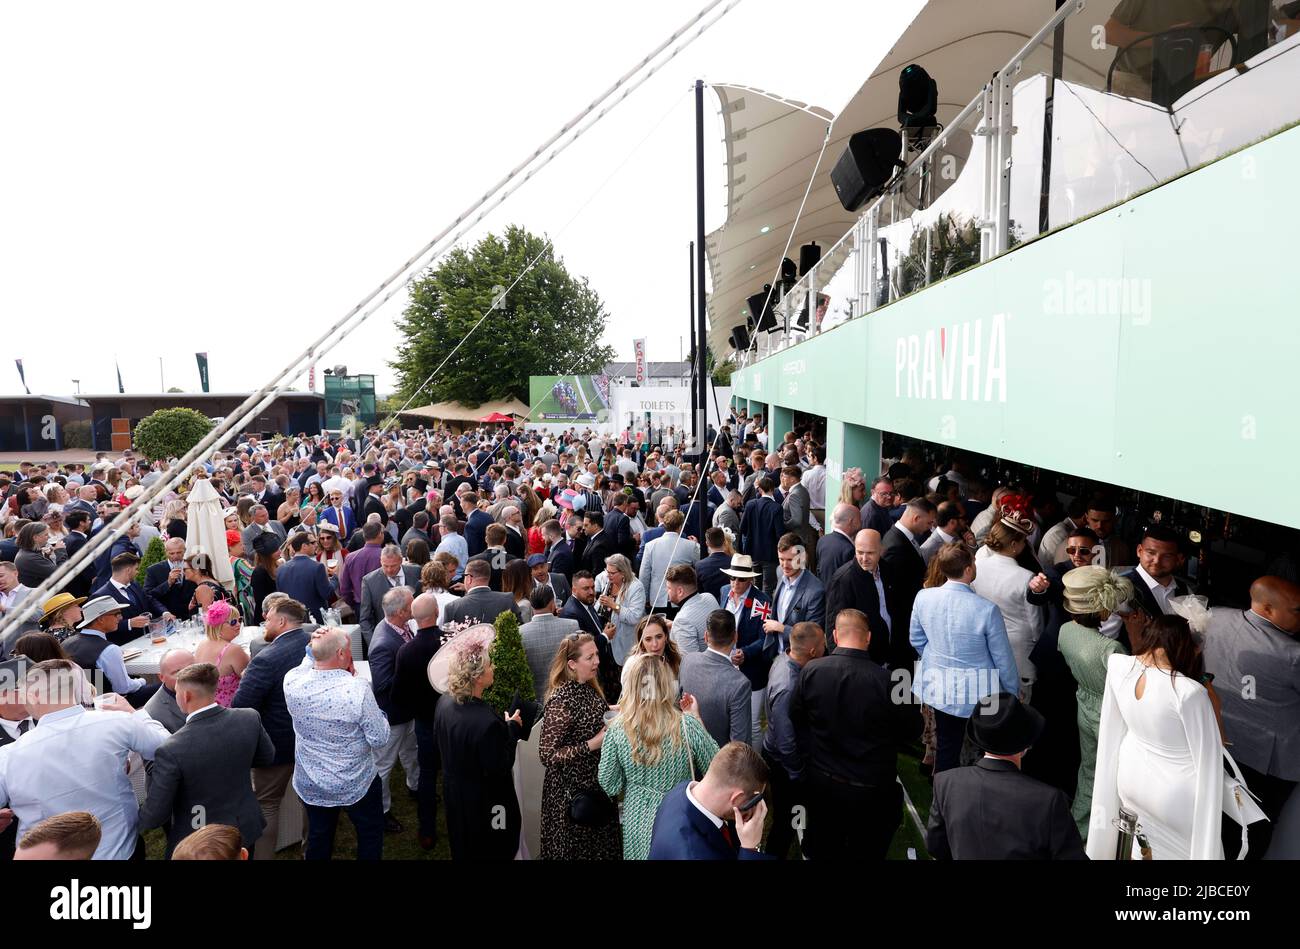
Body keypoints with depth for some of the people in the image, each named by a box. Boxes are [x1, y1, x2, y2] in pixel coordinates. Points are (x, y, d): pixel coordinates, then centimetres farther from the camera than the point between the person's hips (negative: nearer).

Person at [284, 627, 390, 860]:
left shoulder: (292, 681, -19)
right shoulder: (358, 689, -31)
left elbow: (308, 667, 8)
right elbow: (379, 740, -21)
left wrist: (314, 649, -8)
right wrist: (380, 715, -5)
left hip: (309, 785, 4)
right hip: (356, 785, -4)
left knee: (318, 838, 26)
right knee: (370, 836, 21)